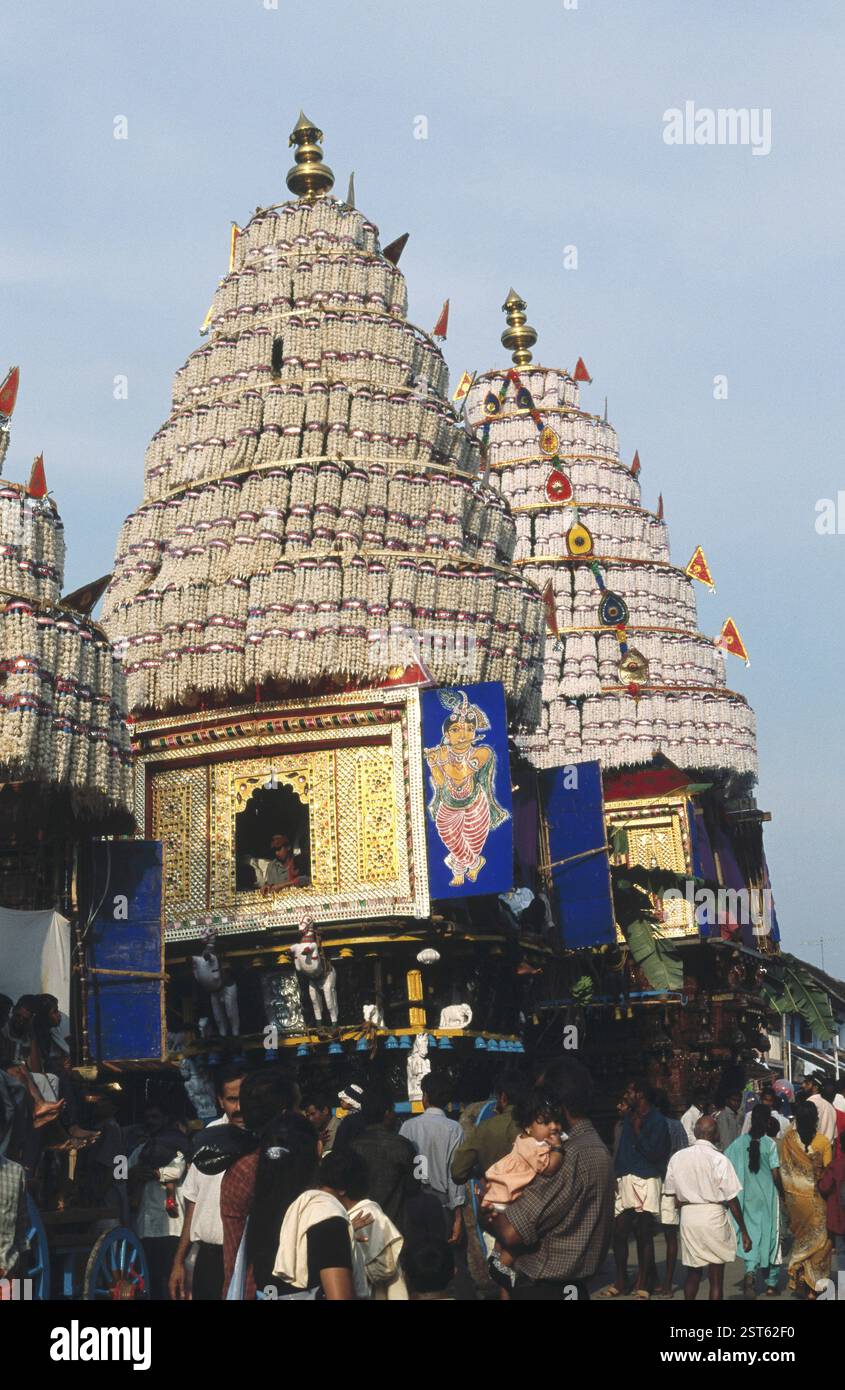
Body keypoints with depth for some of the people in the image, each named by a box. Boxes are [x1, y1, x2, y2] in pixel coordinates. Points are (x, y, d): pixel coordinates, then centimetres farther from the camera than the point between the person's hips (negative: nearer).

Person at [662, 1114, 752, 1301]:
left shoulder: (677, 1157, 3)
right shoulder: (719, 1160, -11)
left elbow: (672, 1194, 7)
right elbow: (731, 1200, -9)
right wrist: (744, 1231, -4)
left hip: (687, 1215, 4)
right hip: (713, 1215, -4)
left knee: (693, 1272, 18)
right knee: (716, 1277, 4)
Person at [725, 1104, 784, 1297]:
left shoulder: (739, 1143, -4)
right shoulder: (770, 1144, -13)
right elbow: (775, 1174, -14)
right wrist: (782, 1193, 1)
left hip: (748, 1196, 2)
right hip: (768, 1196, -2)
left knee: (752, 1232, 9)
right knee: (770, 1234, 11)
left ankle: (750, 1271, -17)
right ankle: (771, 1283, 18)